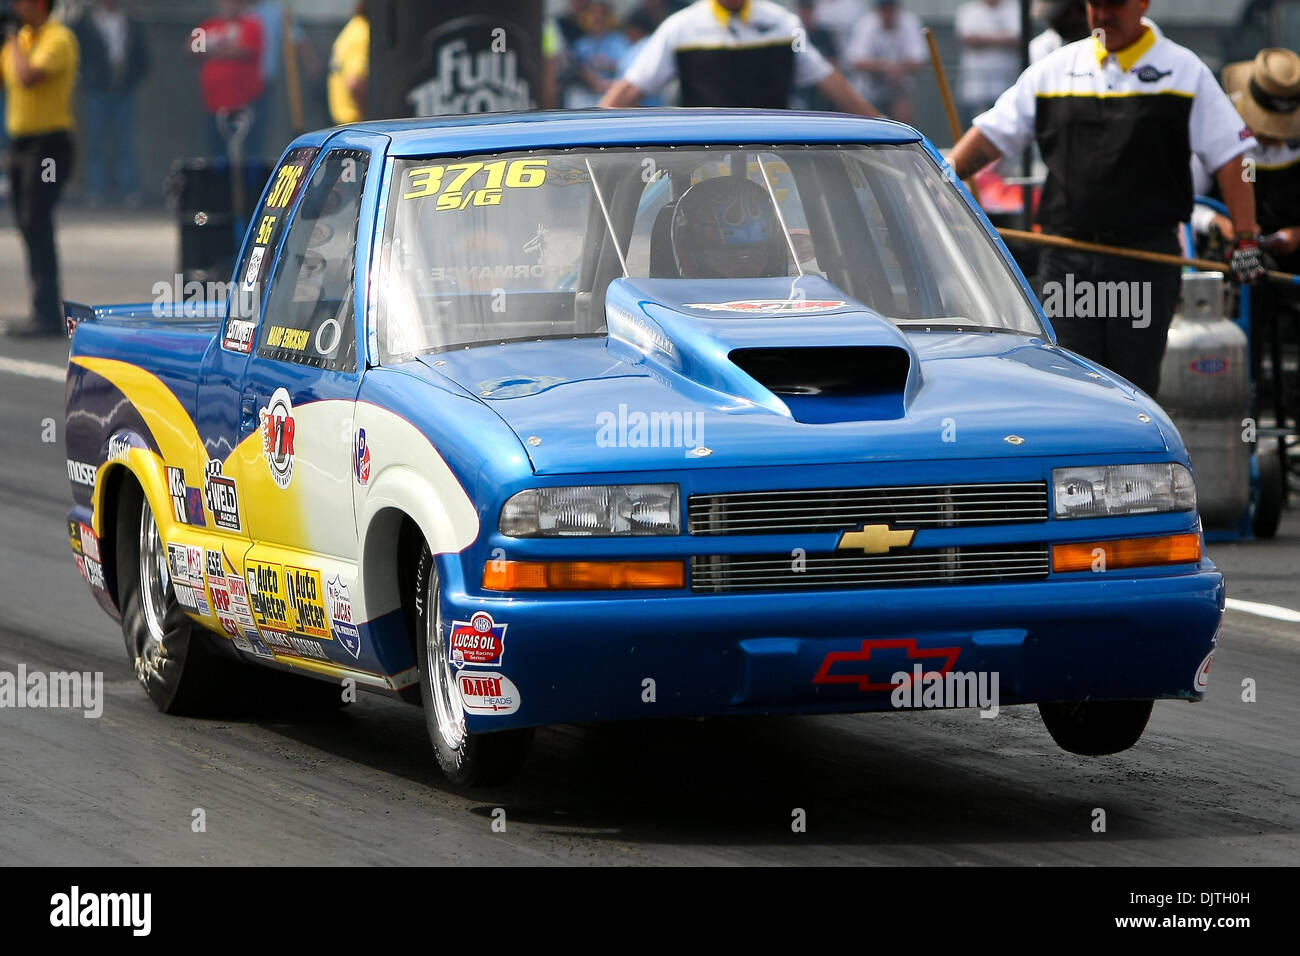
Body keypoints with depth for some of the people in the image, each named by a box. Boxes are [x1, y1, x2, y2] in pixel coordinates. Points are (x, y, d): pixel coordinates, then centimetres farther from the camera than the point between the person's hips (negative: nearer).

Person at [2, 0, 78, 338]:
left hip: (49, 142, -9)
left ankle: (48, 314, -15)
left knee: (36, 224, -14)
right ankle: (48, 312, 17)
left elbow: (28, 77, -26)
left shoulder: (58, 39, -12)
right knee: (28, 226, 10)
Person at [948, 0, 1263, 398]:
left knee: (1135, 386, 0)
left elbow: (1229, 157, 0)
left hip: (1147, 258, -2)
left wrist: (1246, 237, -8)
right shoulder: (1052, 70, 10)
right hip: (1067, 257, 2)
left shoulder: (1185, 71, 2)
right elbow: (991, 135, 12)